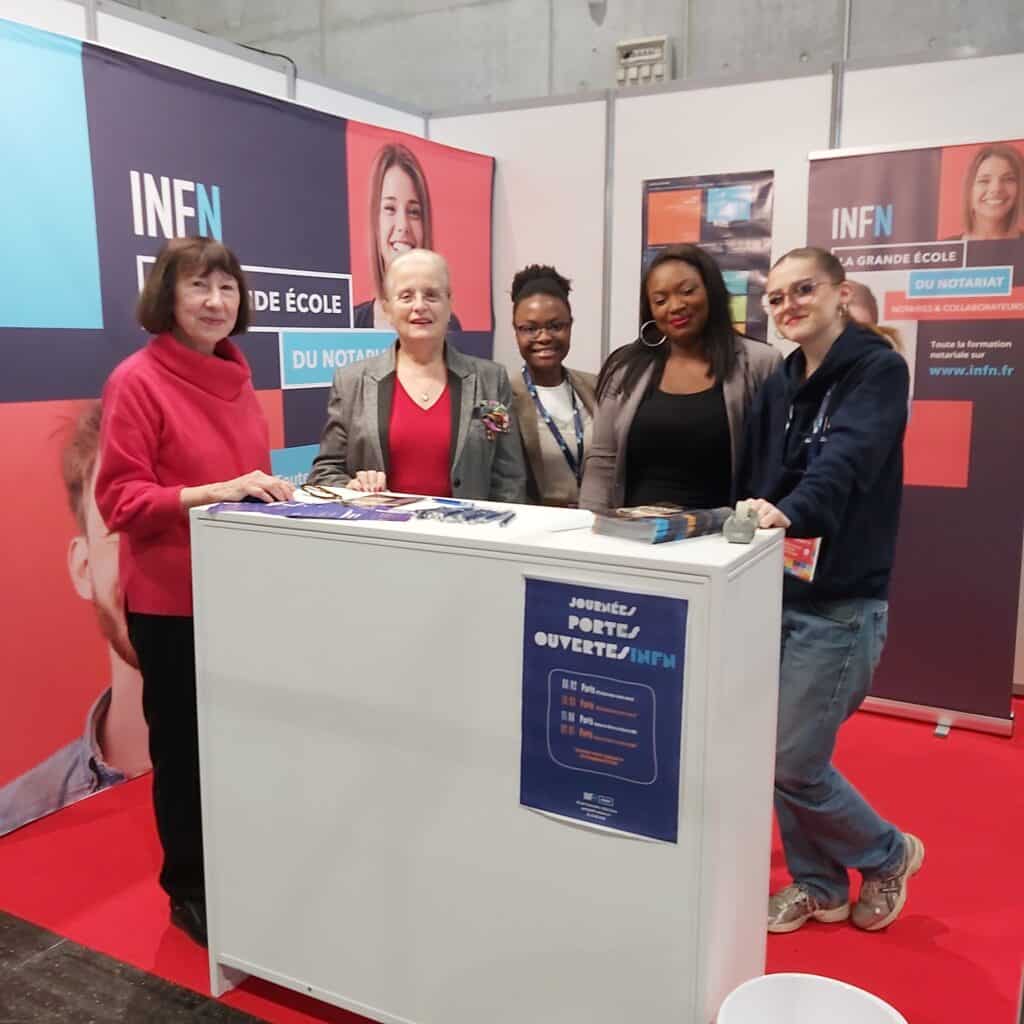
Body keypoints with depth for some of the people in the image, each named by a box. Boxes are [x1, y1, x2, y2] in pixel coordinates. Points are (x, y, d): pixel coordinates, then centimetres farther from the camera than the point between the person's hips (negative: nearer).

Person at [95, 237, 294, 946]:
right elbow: (120, 498, -15)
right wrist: (214, 492, -25)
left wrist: (271, 489, 1)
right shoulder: (137, 381, -12)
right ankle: (189, 890, 28)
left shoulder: (236, 376, 8)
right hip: (171, 597, -6)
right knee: (184, 744, 9)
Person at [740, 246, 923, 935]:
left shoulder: (879, 369, -9)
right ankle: (817, 885, 33)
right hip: (777, 593, 7)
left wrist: (789, 512, -43)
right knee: (778, 755, 12)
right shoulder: (780, 385, 12)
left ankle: (888, 854, 26)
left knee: (794, 762, -2)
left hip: (840, 602, -7)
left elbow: (847, 458, -27)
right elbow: (754, 479, 9)